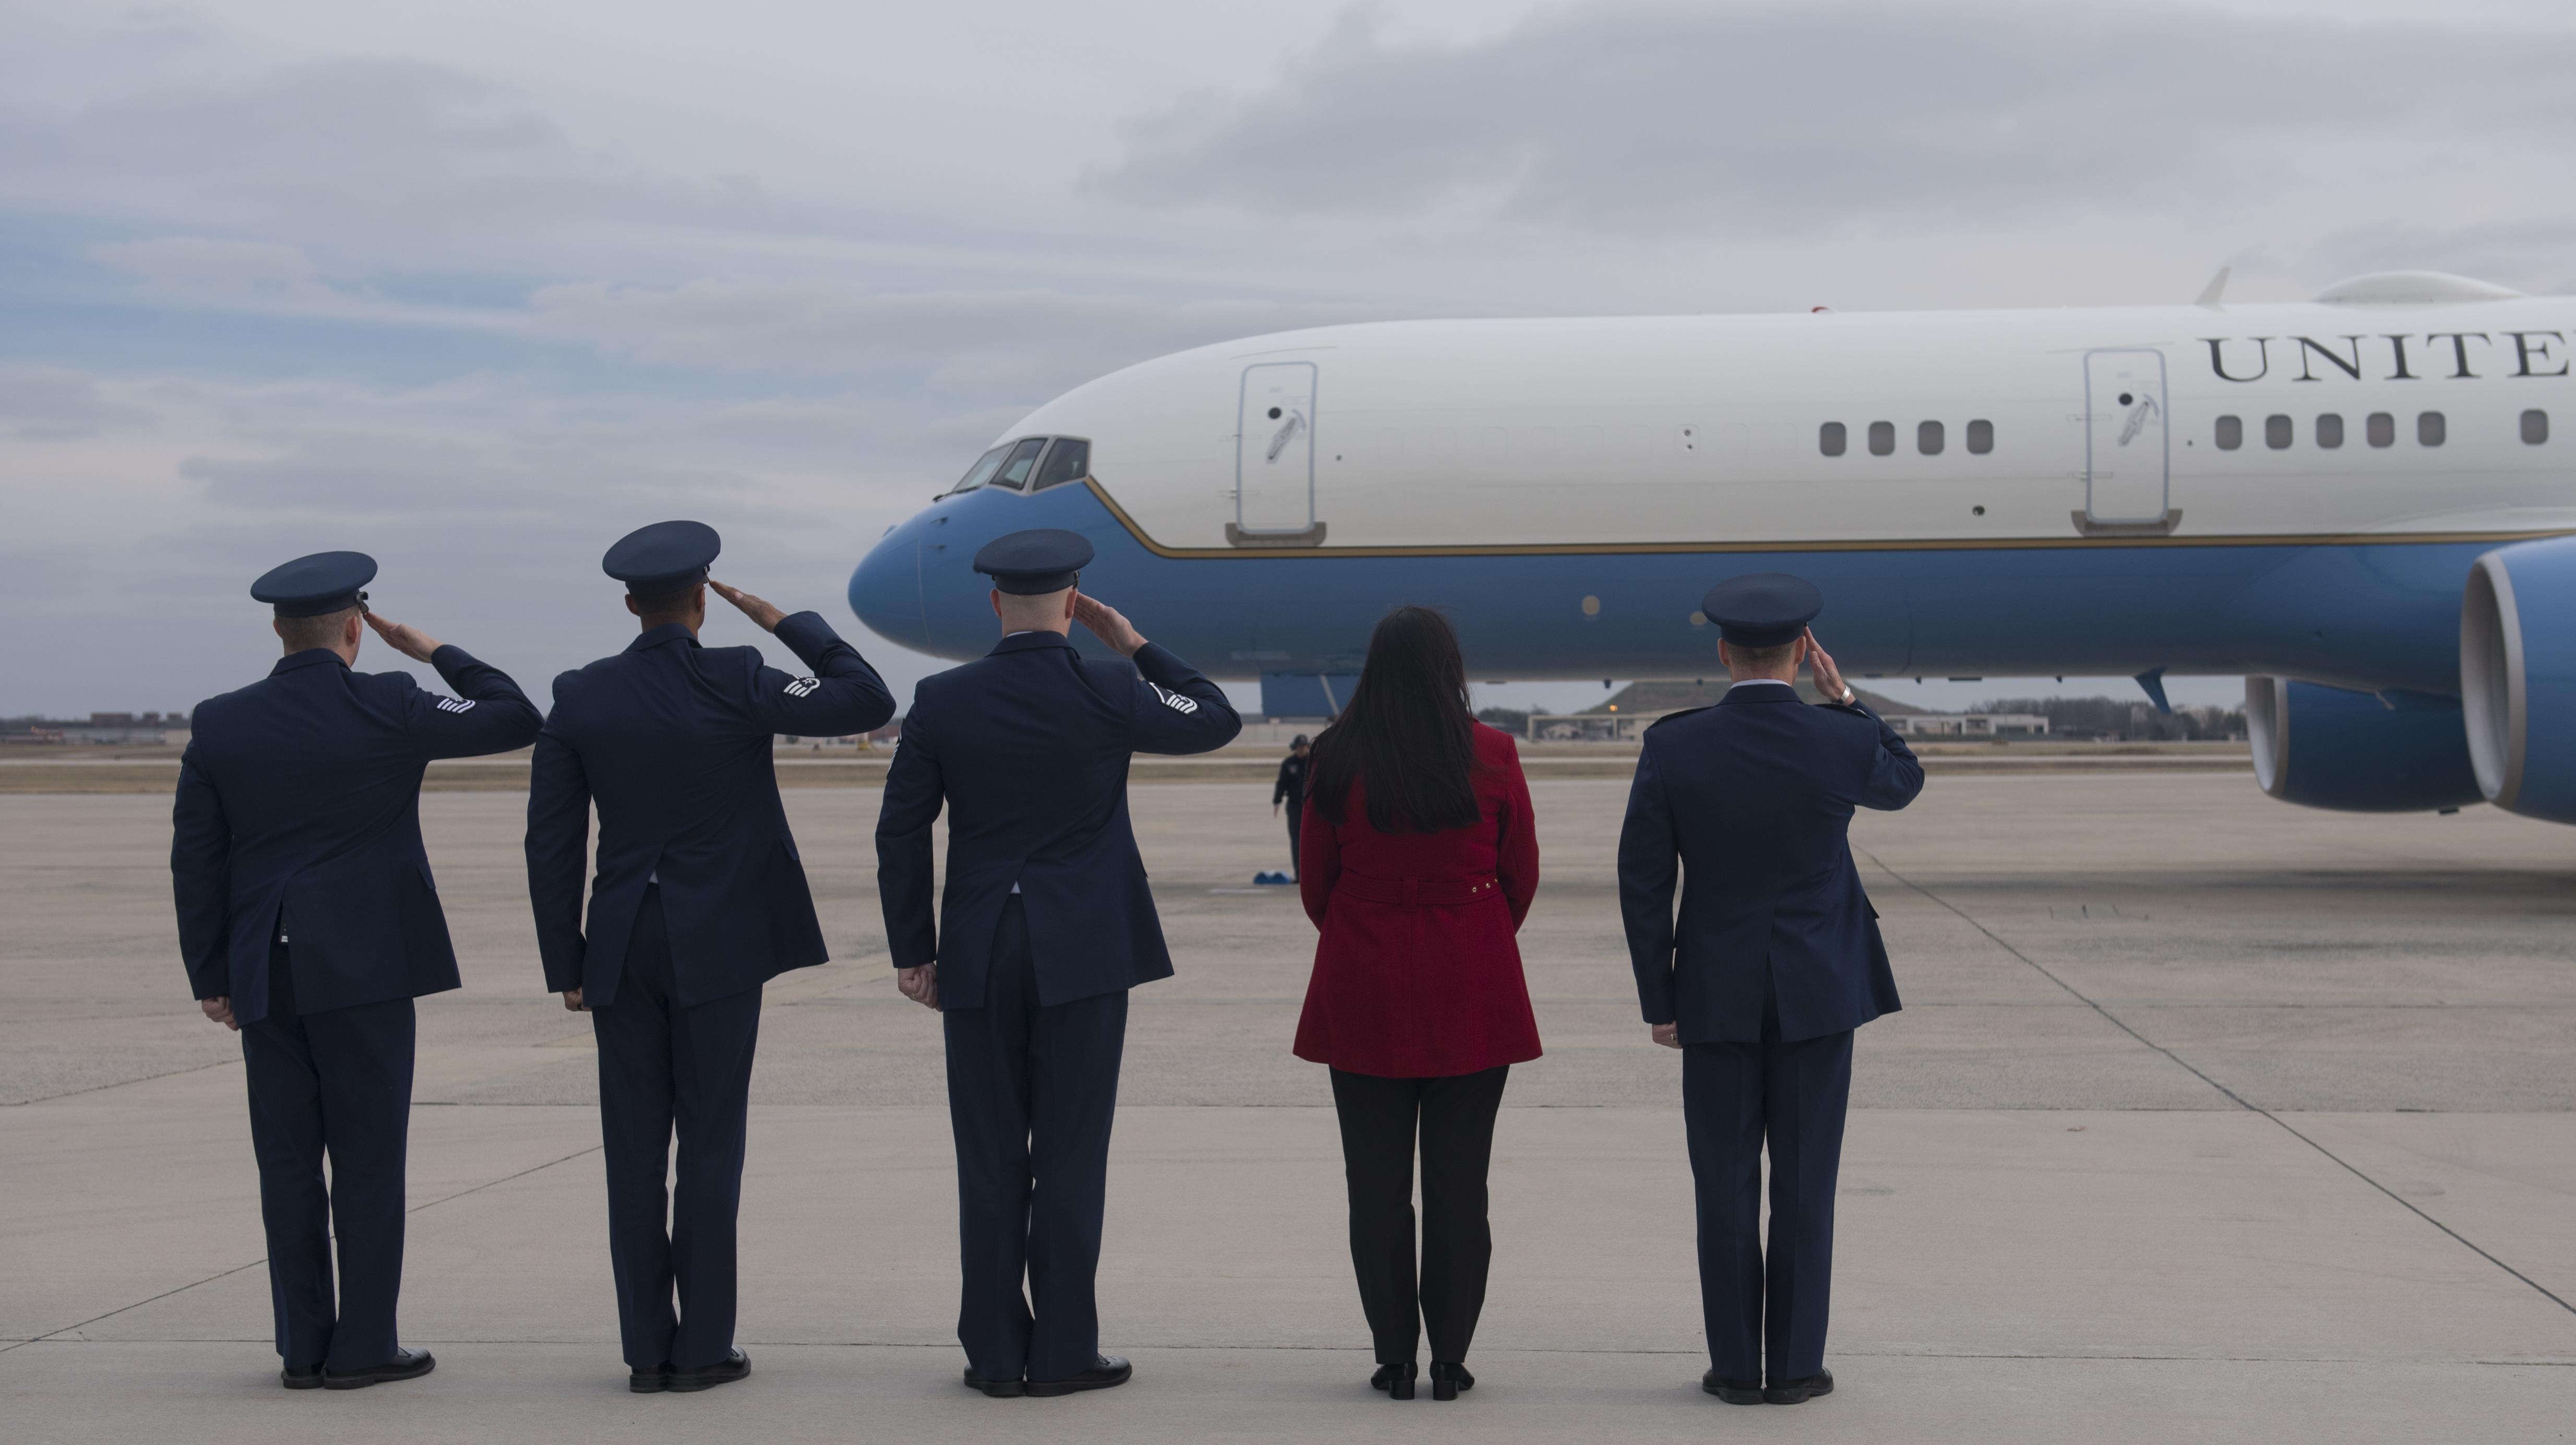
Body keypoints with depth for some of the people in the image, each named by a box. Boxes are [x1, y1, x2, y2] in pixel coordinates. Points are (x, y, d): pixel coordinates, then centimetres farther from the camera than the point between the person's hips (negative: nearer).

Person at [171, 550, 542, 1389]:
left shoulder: (218, 725, 4)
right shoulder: (386, 708, -7)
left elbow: (195, 860, 5)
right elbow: (517, 720, 0)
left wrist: (210, 976, 12)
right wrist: (438, 653, 10)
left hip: (266, 978, 4)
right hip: (365, 971, -4)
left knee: (288, 1163, 8)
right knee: (368, 1159, 2)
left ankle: (303, 1346, 11)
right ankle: (363, 1346, 3)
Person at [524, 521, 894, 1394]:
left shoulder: (580, 696, 2)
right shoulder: (734, 683, -9)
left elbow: (551, 844, 2)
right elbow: (868, 701, -7)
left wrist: (567, 964, 9)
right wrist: (789, 623, 3)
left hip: (622, 945, 3)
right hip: (718, 945, -3)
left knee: (634, 1148, 6)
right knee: (710, 1141, 2)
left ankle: (646, 1349, 9)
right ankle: (702, 1347, 5)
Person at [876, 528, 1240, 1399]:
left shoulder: (942, 701, -2)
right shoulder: (1110, 695, -6)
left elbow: (900, 833, 1)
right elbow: (1217, 722, 11)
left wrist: (913, 951, 9)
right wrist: (1132, 644, 13)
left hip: (979, 955, 2)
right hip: (1085, 953, -2)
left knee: (990, 1158, 7)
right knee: (1071, 1154, 3)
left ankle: (995, 1355, 11)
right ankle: (1062, 1352, 6)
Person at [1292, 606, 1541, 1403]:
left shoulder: (1338, 758, -3)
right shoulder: (1492, 755, -4)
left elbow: (1315, 880, 4)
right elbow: (1521, 875, 3)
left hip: (1363, 987, 0)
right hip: (1473, 992, 0)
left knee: (1377, 1180, 6)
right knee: (1458, 1179, 5)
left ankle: (1394, 1359, 9)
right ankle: (1451, 1359, 8)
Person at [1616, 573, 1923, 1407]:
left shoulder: (1672, 746, -9)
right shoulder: (1842, 743, -10)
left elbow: (1642, 882, -6)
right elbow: (1903, 784, 15)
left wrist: (1658, 1002, 3)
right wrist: (1844, 697, 9)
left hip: (1718, 992, 0)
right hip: (1818, 990, 0)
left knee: (1726, 1183, 7)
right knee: (1804, 1181, 6)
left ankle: (1736, 1366, 10)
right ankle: (1795, 1365, 10)